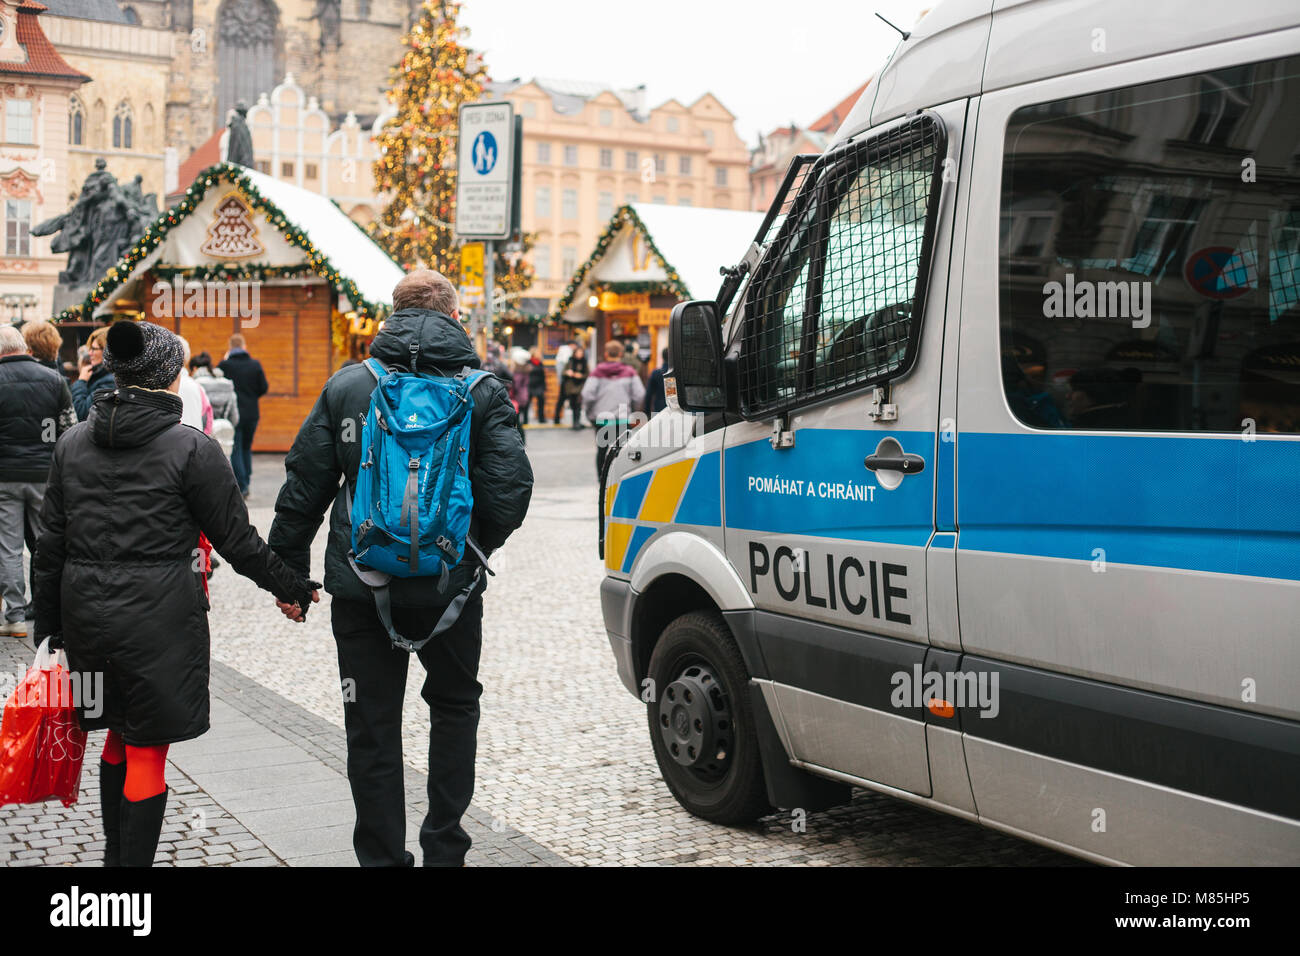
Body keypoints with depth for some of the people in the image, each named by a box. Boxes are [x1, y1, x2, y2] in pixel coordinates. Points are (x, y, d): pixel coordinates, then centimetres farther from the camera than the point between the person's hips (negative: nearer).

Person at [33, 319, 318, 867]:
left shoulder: (72, 445, 6)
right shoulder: (192, 449, -9)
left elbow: (50, 545, 9)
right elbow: (236, 540, -5)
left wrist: (49, 629, 16)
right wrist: (293, 589, 8)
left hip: (86, 613, 6)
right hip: (160, 616, -6)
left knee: (118, 738, 22)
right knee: (146, 752, 3)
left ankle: (115, 855, 34)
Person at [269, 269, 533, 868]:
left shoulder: (346, 386, 1)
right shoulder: (482, 391, -3)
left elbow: (303, 486, 2)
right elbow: (510, 487, -8)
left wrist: (288, 571, 10)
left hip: (363, 587, 0)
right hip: (449, 586, 0)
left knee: (373, 728, 10)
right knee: (454, 705, 21)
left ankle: (383, 857, 15)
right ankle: (443, 849, 22)